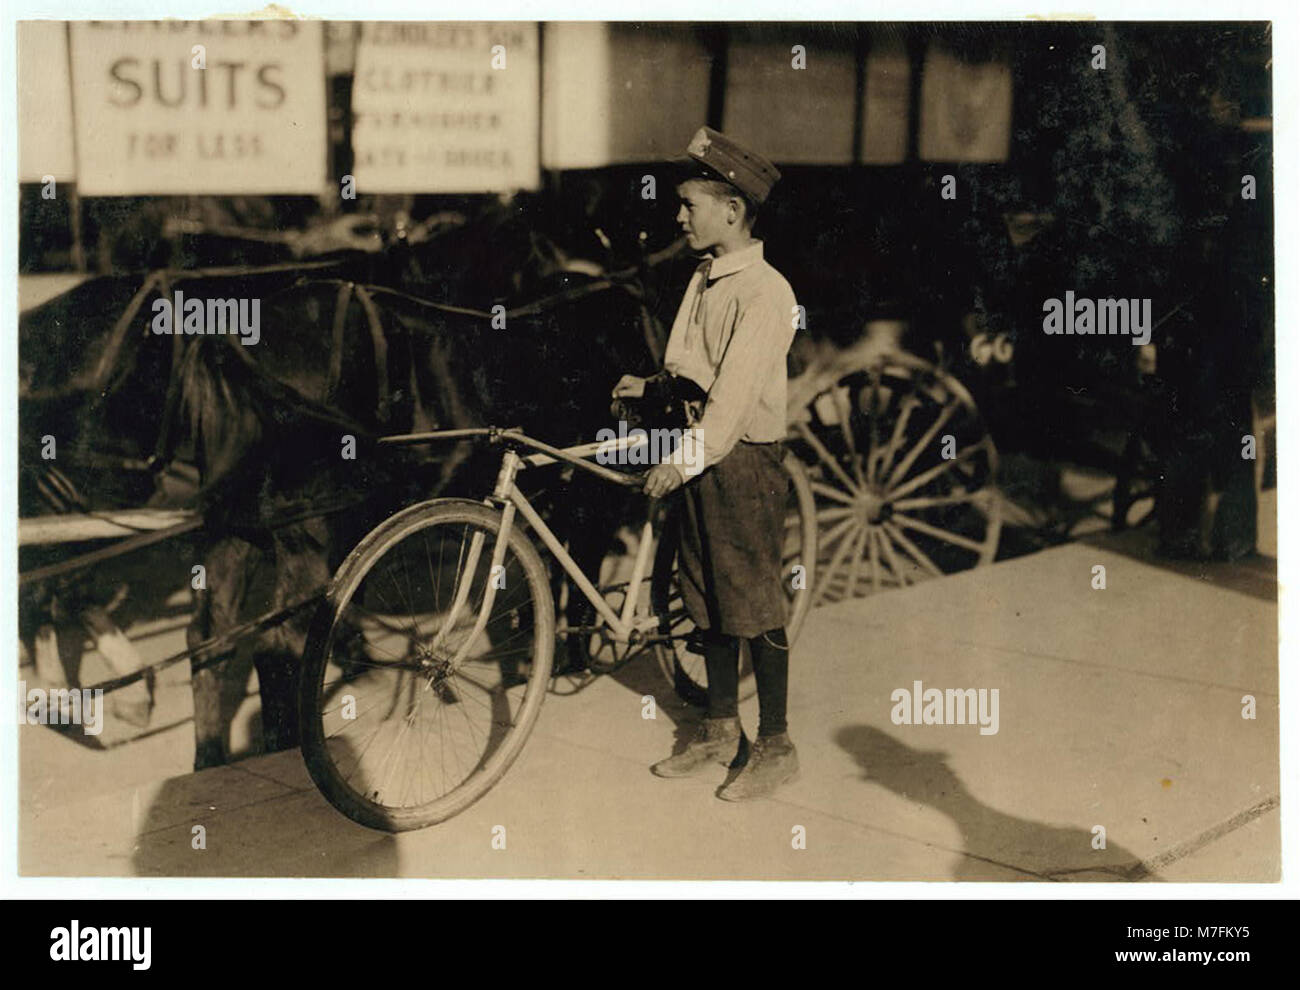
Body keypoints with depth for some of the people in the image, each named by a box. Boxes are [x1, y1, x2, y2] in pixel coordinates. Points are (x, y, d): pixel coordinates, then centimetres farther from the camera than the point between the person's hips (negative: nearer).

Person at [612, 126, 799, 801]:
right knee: (705, 598, 14)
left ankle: (775, 746, 11)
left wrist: (685, 461, -24)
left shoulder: (764, 291, -16)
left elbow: (737, 391, -22)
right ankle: (721, 732, 26)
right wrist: (651, 386, 9)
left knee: (754, 605, -1)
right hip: (700, 455, 9)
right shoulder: (703, 280, 11)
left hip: (744, 458, -9)